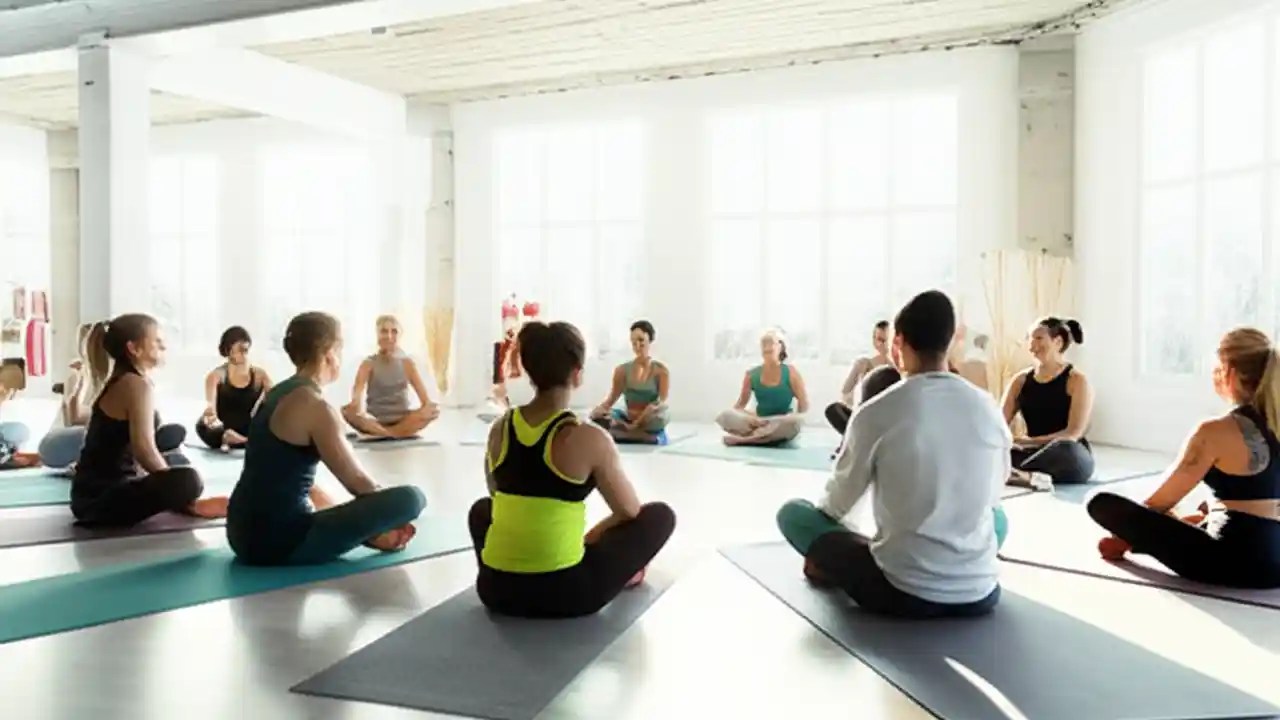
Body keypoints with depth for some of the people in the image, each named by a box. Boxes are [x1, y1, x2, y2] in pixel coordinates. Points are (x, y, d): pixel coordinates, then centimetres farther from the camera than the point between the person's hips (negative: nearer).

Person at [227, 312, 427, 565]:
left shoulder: (276, 395, 13)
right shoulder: (315, 407, -14)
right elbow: (358, 482, -8)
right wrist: (390, 514, 13)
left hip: (245, 534, 9)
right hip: (281, 541, -9)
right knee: (412, 498, -16)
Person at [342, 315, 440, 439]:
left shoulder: (407, 363, 4)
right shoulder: (368, 364, -1)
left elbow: (426, 400, -5)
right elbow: (358, 390, -20)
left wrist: (427, 406, -28)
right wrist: (358, 405, -43)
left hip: (402, 421, 1)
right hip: (374, 422, -1)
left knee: (434, 409, -26)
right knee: (347, 411, -30)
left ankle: (380, 433, -26)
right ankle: (402, 433, -29)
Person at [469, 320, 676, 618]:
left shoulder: (499, 429, 2)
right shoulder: (590, 439, -13)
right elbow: (630, 512, 2)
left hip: (496, 589, 5)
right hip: (564, 593, -5)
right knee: (660, 515, 12)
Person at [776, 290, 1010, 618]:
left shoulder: (876, 412, -12)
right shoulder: (989, 410, -1)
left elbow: (838, 503, 2)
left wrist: (822, 508, 27)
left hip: (904, 594, -3)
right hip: (980, 595, 4)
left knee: (793, 513, 11)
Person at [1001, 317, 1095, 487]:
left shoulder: (1077, 381, -3)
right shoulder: (1021, 380, 11)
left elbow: (1073, 434, -15)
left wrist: (1032, 442, -26)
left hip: (1072, 460, -4)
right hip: (1034, 454, 4)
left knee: (1066, 450, -40)